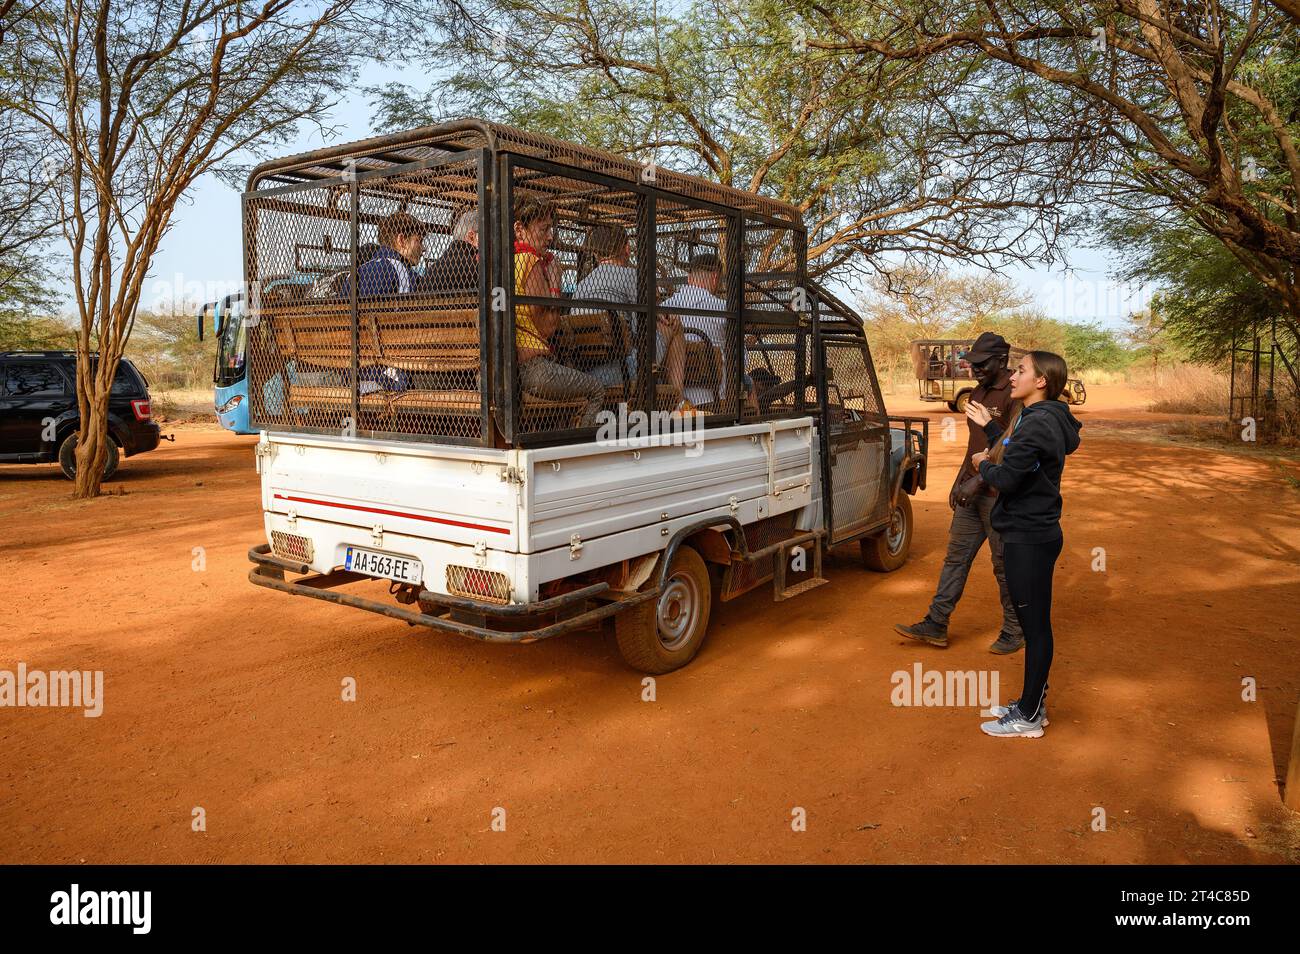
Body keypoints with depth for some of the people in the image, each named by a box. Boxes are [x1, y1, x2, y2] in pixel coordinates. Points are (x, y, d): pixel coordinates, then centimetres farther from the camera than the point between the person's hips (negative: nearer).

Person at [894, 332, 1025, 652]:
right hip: (971, 493, 8)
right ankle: (936, 625, 14)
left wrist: (979, 481, -24)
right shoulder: (977, 393, 13)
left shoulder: (1015, 395, -15)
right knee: (956, 557, 9)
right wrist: (959, 481, 15)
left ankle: (1015, 631, 19)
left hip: (999, 496, -8)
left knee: (1005, 565, 4)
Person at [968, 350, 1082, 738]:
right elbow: (1017, 458, 17)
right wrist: (989, 426, 20)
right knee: (1032, 622, 18)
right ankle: (1033, 702, 31)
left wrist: (983, 464, -5)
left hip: (1030, 540, -10)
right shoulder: (1039, 418, 10)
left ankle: (1029, 718, 12)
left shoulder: (1038, 423, -21)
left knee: (1035, 625, 0)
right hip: (1032, 534, 10)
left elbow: (1006, 479, -25)